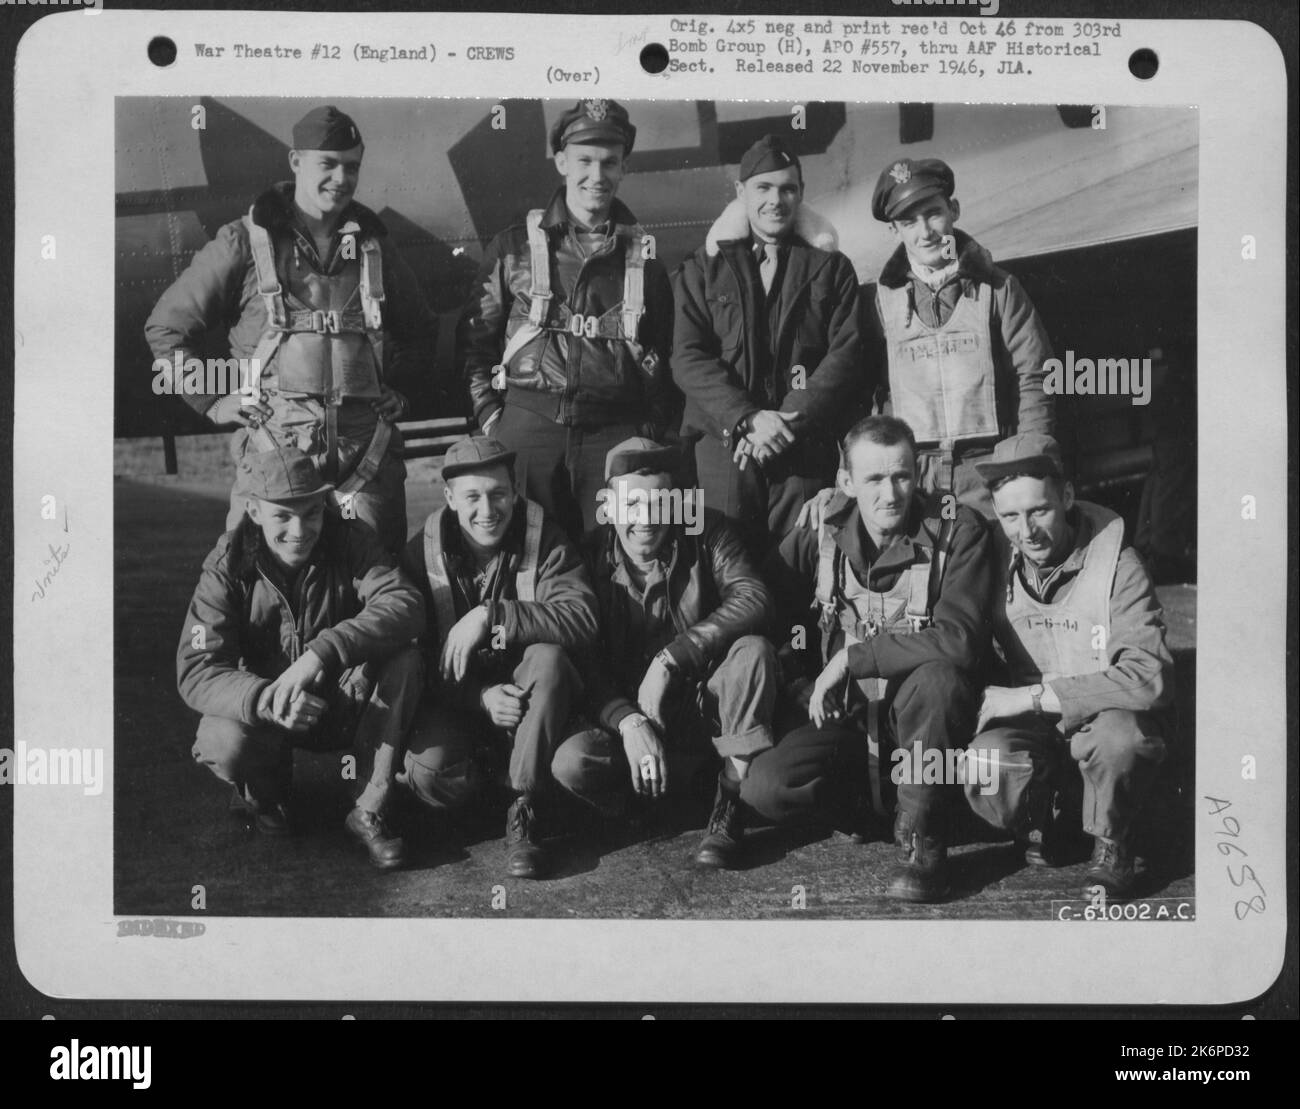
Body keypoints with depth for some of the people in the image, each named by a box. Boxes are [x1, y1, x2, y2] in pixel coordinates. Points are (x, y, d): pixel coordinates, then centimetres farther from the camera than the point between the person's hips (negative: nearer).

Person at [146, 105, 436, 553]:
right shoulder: (246, 242, 4)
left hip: (367, 449, 3)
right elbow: (165, 326, 9)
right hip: (275, 444, -3)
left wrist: (395, 385, 16)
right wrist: (213, 402, 3)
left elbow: (419, 331, 31)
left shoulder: (373, 246, 14)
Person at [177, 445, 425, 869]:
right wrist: (266, 699, -45)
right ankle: (263, 787, 5)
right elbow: (196, 672, -24)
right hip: (263, 710, -1)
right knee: (227, 744, -33)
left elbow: (405, 603, -30)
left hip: (345, 700, 1)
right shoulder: (228, 567, -16)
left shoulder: (349, 543, -14)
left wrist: (323, 652, -45)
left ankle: (371, 809, -17)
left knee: (404, 661, -28)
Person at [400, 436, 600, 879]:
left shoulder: (544, 539, -7)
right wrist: (481, 697, -25)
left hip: (527, 694, 0)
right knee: (430, 773, -29)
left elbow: (582, 617, -24)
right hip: (457, 698, 0)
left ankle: (524, 813, -23)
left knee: (548, 656, -33)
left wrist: (491, 616, -31)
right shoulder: (422, 553, -5)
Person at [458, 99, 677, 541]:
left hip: (617, 432, 1)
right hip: (527, 424, 0)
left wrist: (654, 430, 5)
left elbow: (666, 355, 15)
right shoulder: (515, 246, 9)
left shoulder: (645, 255, 12)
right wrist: (489, 416, 1)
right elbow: (474, 340, 12)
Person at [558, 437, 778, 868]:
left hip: (708, 707, 1)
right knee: (573, 761, -29)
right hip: (626, 715, -1)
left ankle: (732, 805, -18)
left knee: (754, 650, -29)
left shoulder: (706, 532, -6)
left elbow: (754, 598, -23)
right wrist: (630, 723, -30)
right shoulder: (590, 557, -7)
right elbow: (586, 667, -11)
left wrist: (671, 659, -30)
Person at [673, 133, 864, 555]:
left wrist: (792, 421, -12)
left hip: (808, 442, 0)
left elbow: (848, 352, 2)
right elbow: (687, 358, 2)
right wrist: (749, 419, -12)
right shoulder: (703, 269, 12)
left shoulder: (831, 268, 13)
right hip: (724, 440, 0)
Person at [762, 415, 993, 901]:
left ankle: (921, 838, -18)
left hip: (922, 715, -3)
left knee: (939, 678, -37)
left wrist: (851, 656, -22)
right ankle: (878, 792, 9)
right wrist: (807, 689, -7)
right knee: (768, 785, -22)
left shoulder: (957, 531, -12)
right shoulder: (817, 538, -2)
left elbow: (959, 640, -25)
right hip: (846, 715, 3)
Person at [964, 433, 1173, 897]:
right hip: (1029, 725, 2)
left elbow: (1149, 677, -26)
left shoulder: (1117, 564, -16)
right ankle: (1045, 819, 8)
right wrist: (996, 698, -9)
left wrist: (1033, 696, -25)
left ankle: (1112, 845, -5)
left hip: (1105, 714, -2)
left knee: (1119, 735, -37)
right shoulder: (995, 561, -4)